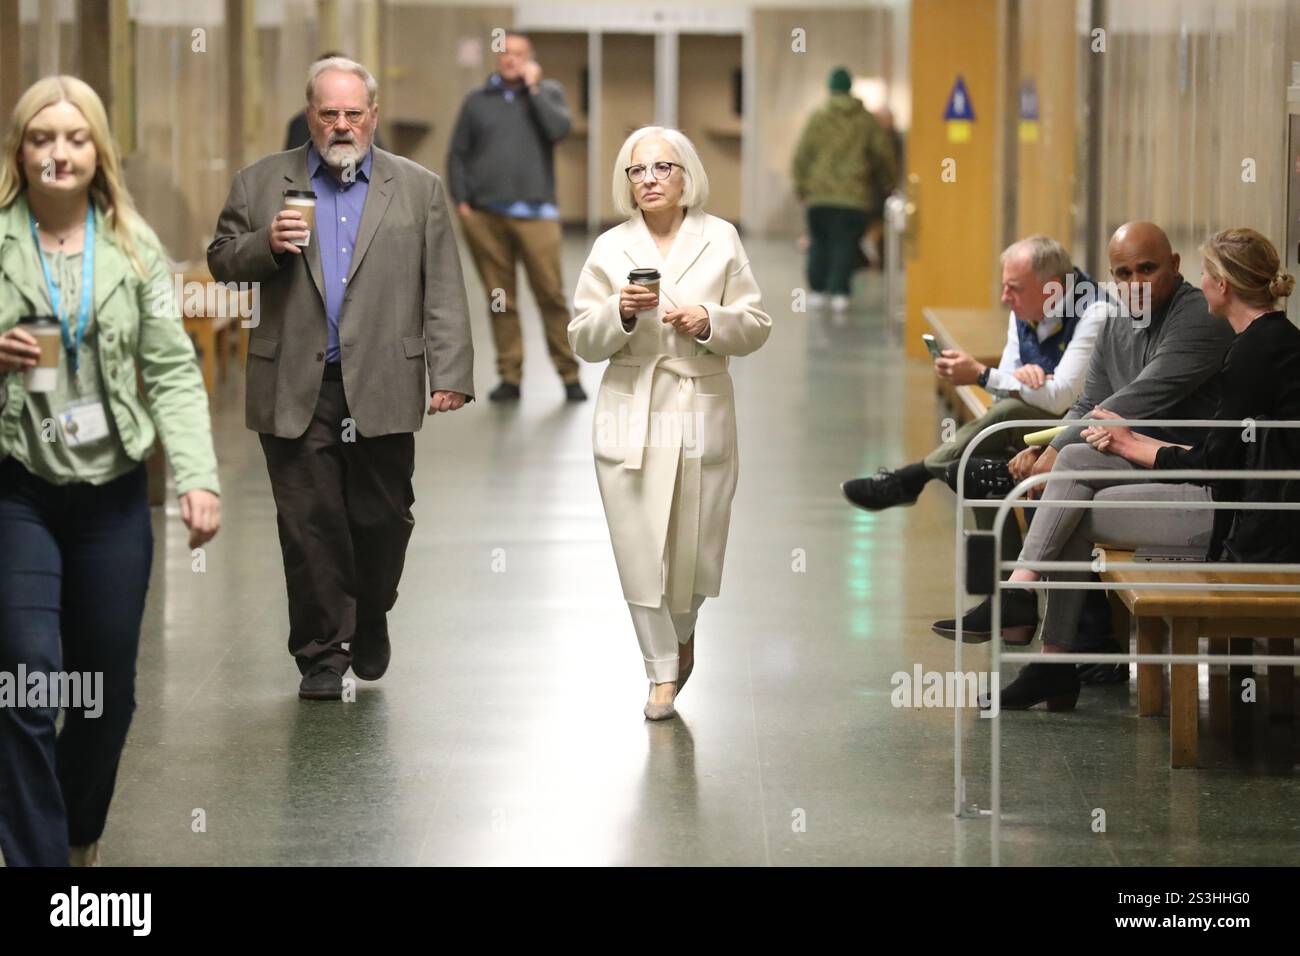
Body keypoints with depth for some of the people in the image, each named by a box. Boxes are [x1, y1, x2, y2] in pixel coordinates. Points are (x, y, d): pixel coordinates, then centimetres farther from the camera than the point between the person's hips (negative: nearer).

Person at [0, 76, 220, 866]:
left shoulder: (135, 247, 2)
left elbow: (173, 370, 0)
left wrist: (199, 475, -10)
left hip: (113, 492, 3)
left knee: (109, 690, 10)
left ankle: (81, 840, 32)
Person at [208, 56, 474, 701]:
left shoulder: (418, 189, 8)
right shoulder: (261, 183, 9)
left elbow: (443, 292, 4)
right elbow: (222, 260, 10)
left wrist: (450, 374, -4)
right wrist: (266, 245, -11)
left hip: (382, 388, 0)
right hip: (295, 389, 0)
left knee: (383, 518, 6)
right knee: (309, 525, -1)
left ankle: (370, 620, 30)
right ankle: (322, 653, 7)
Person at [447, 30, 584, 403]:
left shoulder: (548, 92, 11)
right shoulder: (477, 101, 13)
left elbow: (559, 129, -9)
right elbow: (457, 154, 13)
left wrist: (533, 88, -5)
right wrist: (461, 201, 2)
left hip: (534, 212, -2)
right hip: (484, 215, 2)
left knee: (551, 296, -6)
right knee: (499, 300, 2)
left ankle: (569, 376, 1)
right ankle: (510, 377, 7)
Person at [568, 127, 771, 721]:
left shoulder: (721, 240, 4)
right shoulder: (610, 249, 5)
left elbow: (755, 326, 5)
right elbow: (583, 341, 4)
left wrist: (710, 321, -14)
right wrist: (621, 313, -14)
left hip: (702, 416, 0)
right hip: (631, 419, 0)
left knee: (695, 548, 5)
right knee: (641, 553, -2)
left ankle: (682, 631, 37)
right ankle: (663, 671, 12)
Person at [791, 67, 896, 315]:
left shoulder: (818, 118, -1)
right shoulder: (867, 121, 3)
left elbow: (802, 155, -1)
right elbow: (884, 155, 7)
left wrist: (800, 186, 10)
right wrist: (889, 178, 24)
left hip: (819, 193, 0)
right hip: (854, 195, 0)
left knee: (819, 242, 11)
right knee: (846, 245, 1)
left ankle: (817, 290, 11)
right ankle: (839, 292, -9)